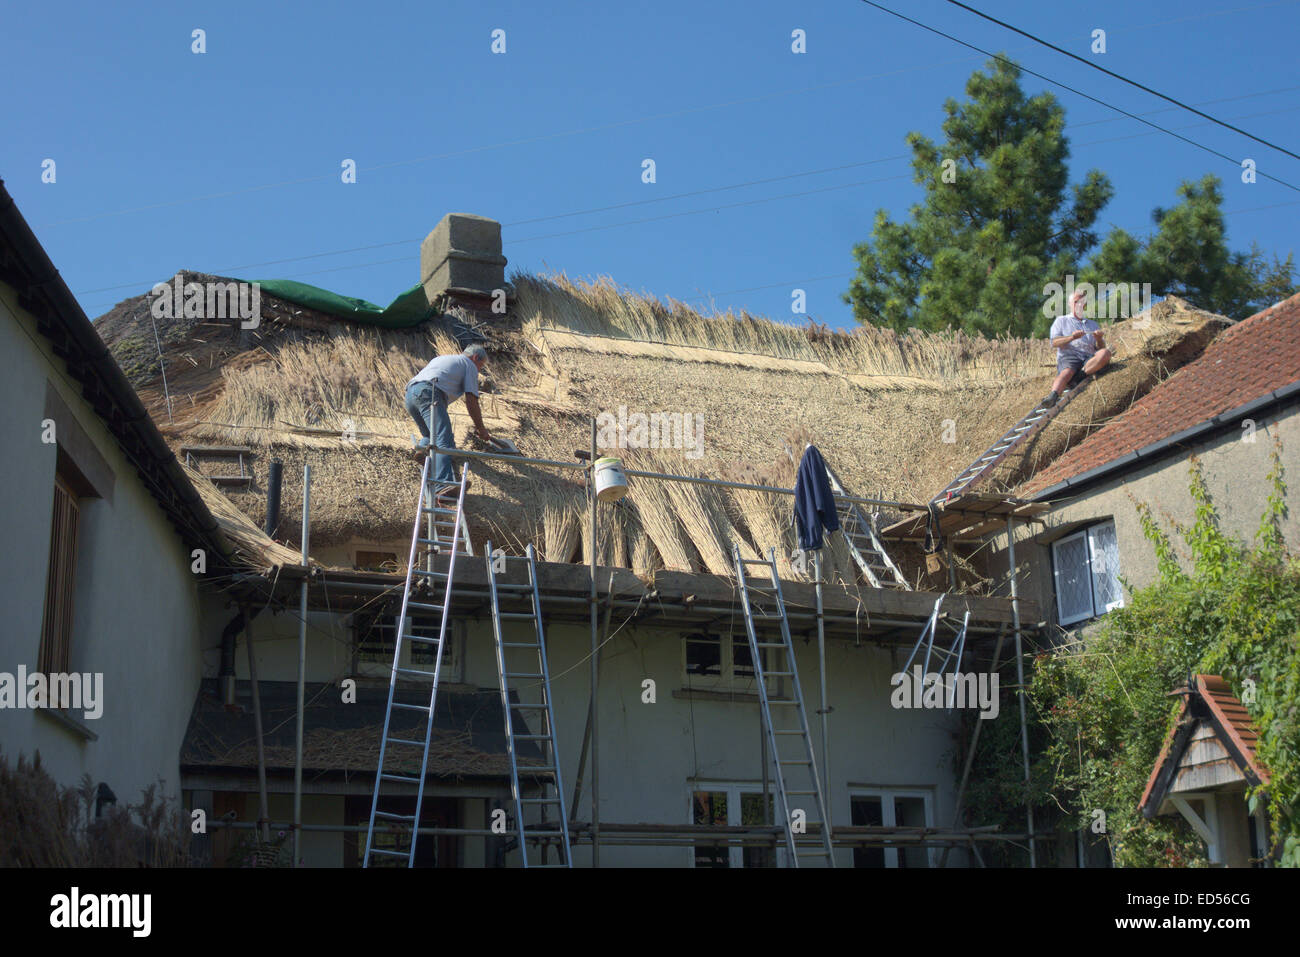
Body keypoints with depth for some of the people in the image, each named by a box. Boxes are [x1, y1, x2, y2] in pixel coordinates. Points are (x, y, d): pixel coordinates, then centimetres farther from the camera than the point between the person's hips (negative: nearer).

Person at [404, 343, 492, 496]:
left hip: (410, 393, 8)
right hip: (429, 392, -8)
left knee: (432, 434, 26)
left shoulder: (440, 358, 40)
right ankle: (444, 483, -41)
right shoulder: (469, 365, 18)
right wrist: (481, 429, 21)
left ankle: (424, 447, -7)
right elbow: (471, 401, 9)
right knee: (444, 441, -21)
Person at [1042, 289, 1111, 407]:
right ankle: (1052, 397, -63)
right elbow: (1055, 342, 7)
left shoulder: (1093, 324, 32)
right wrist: (1072, 337, -13)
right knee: (1066, 372, -38)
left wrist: (1099, 339, -4)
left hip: (1089, 359, 3)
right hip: (1068, 356, -3)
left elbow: (1101, 347, 21)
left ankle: (1080, 375, -38)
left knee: (1105, 353, -30)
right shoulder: (1061, 321, 24)